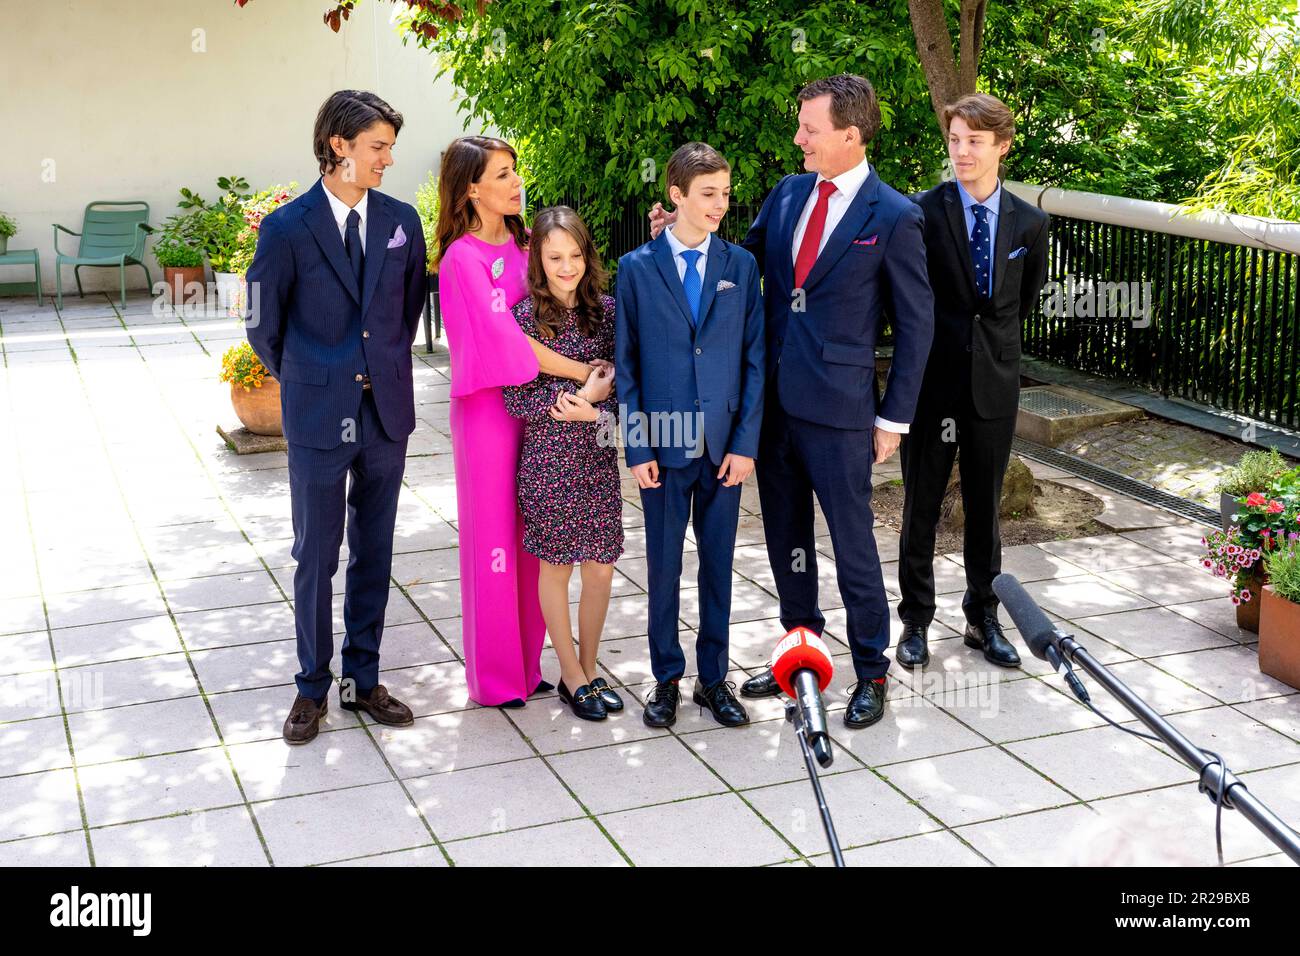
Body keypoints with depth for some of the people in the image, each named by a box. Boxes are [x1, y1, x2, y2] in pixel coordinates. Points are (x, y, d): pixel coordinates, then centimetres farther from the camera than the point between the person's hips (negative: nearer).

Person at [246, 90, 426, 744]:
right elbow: (262, 323, 1)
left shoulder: (401, 221, 1)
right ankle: (313, 689, 21)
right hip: (319, 418, -3)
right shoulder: (287, 228, -9)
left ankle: (362, 680, 25)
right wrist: (301, 383, 9)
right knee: (315, 559, 7)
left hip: (386, 413, 3)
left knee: (373, 554, 12)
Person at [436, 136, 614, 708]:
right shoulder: (464, 258, -13)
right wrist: (586, 374, -16)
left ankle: (526, 664, 22)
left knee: (531, 538, 11)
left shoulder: (520, 245, 10)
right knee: (494, 539, 3)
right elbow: (507, 340, -19)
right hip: (488, 407, -7)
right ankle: (495, 677, 15)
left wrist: (593, 380, -7)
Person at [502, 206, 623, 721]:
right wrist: (559, 405, -20)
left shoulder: (606, 309, 2)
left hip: (599, 457, 3)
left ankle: (590, 668, 27)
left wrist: (599, 411, -14)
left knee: (601, 567, 8)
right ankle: (571, 675, 24)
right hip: (548, 458, -3)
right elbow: (514, 397, -7)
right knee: (556, 565, 9)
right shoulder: (526, 316, -7)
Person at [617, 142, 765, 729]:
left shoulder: (740, 266, 4)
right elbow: (626, 365, 0)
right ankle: (666, 679, 22)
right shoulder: (637, 268, -1)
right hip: (663, 446, -1)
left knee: (718, 565, 9)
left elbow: (754, 359, 3)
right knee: (663, 566, 8)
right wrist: (637, 448, -6)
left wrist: (745, 442, -4)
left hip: (725, 446, 1)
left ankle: (713, 678, 23)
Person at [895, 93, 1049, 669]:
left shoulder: (1029, 223, 3)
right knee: (921, 508, 6)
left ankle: (983, 618, 25)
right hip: (933, 381, -2)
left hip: (994, 384, 3)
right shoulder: (923, 213, -7)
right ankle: (916, 621, 18)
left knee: (985, 508, 12)